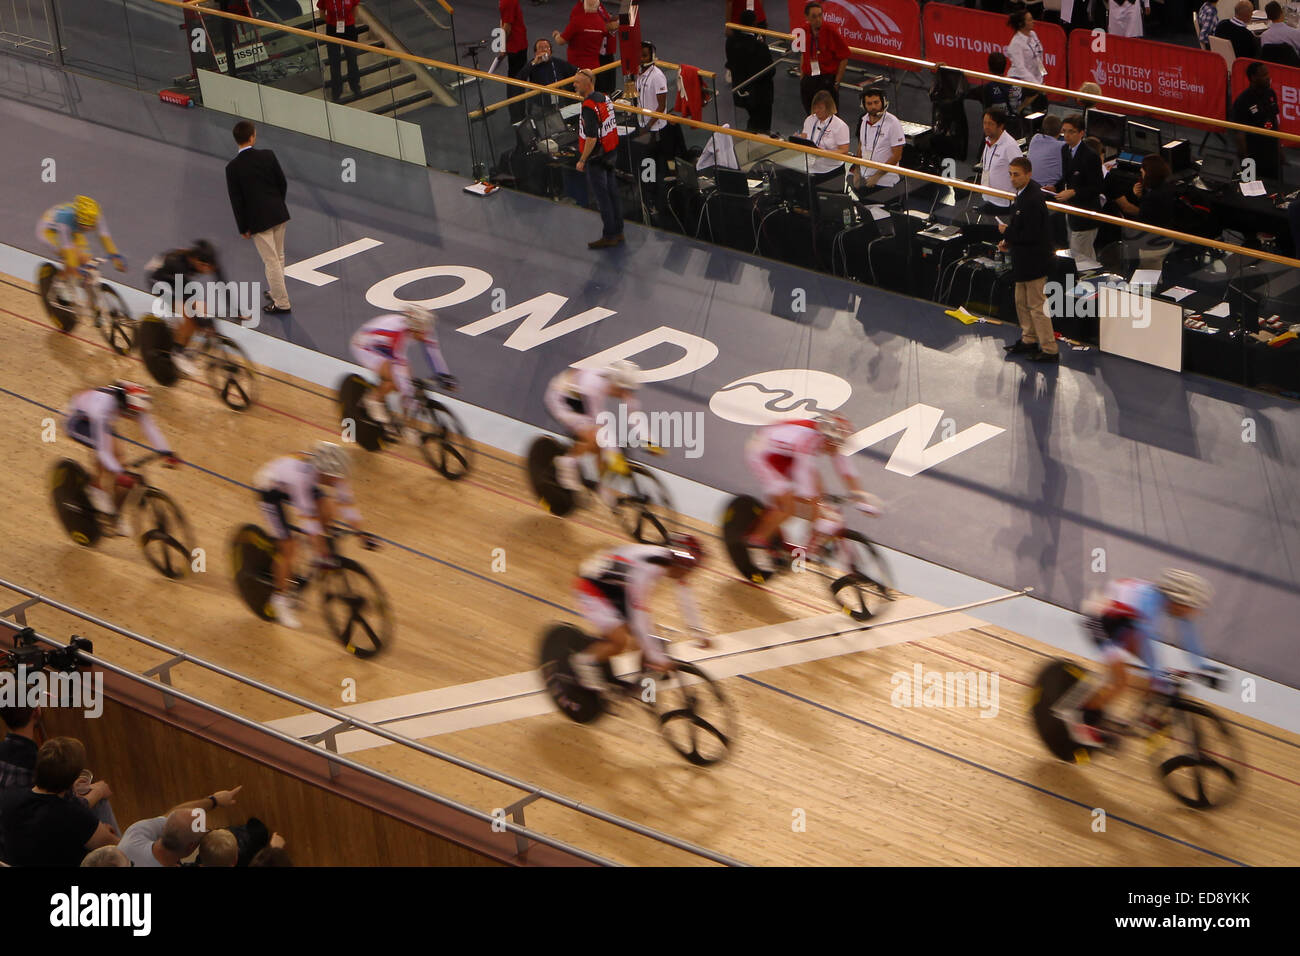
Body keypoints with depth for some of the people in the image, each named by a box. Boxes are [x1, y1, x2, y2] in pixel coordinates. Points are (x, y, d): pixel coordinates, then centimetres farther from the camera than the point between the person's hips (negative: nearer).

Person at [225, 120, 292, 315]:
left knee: (271, 261, 4)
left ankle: (281, 303, 11)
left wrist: (243, 228, 0)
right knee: (278, 257, 20)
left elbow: (236, 200, -10)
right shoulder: (268, 155, -6)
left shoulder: (233, 167, -14)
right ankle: (275, 291, 37)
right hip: (279, 214, 4)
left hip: (258, 220, -4)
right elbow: (283, 183, 2)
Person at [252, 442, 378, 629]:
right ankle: (280, 597, 10)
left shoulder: (330, 471, -26)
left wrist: (362, 533, -17)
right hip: (269, 489, -6)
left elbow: (346, 501, -16)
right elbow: (307, 515, -41)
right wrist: (323, 551, -40)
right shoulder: (301, 474, -42)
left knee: (328, 511, -13)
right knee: (287, 546, -11)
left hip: (288, 485, 6)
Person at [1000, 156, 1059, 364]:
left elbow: (1030, 235, -28)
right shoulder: (1023, 192, 4)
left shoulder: (1032, 199, -28)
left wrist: (1007, 232, -15)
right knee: (1022, 302, 23)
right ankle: (1029, 340, 38)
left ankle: (1050, 350, 8)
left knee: (1037, 305, -1)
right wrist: (1009, 240, 4)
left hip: (1033, 259, -11)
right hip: (1025, 260, 11)